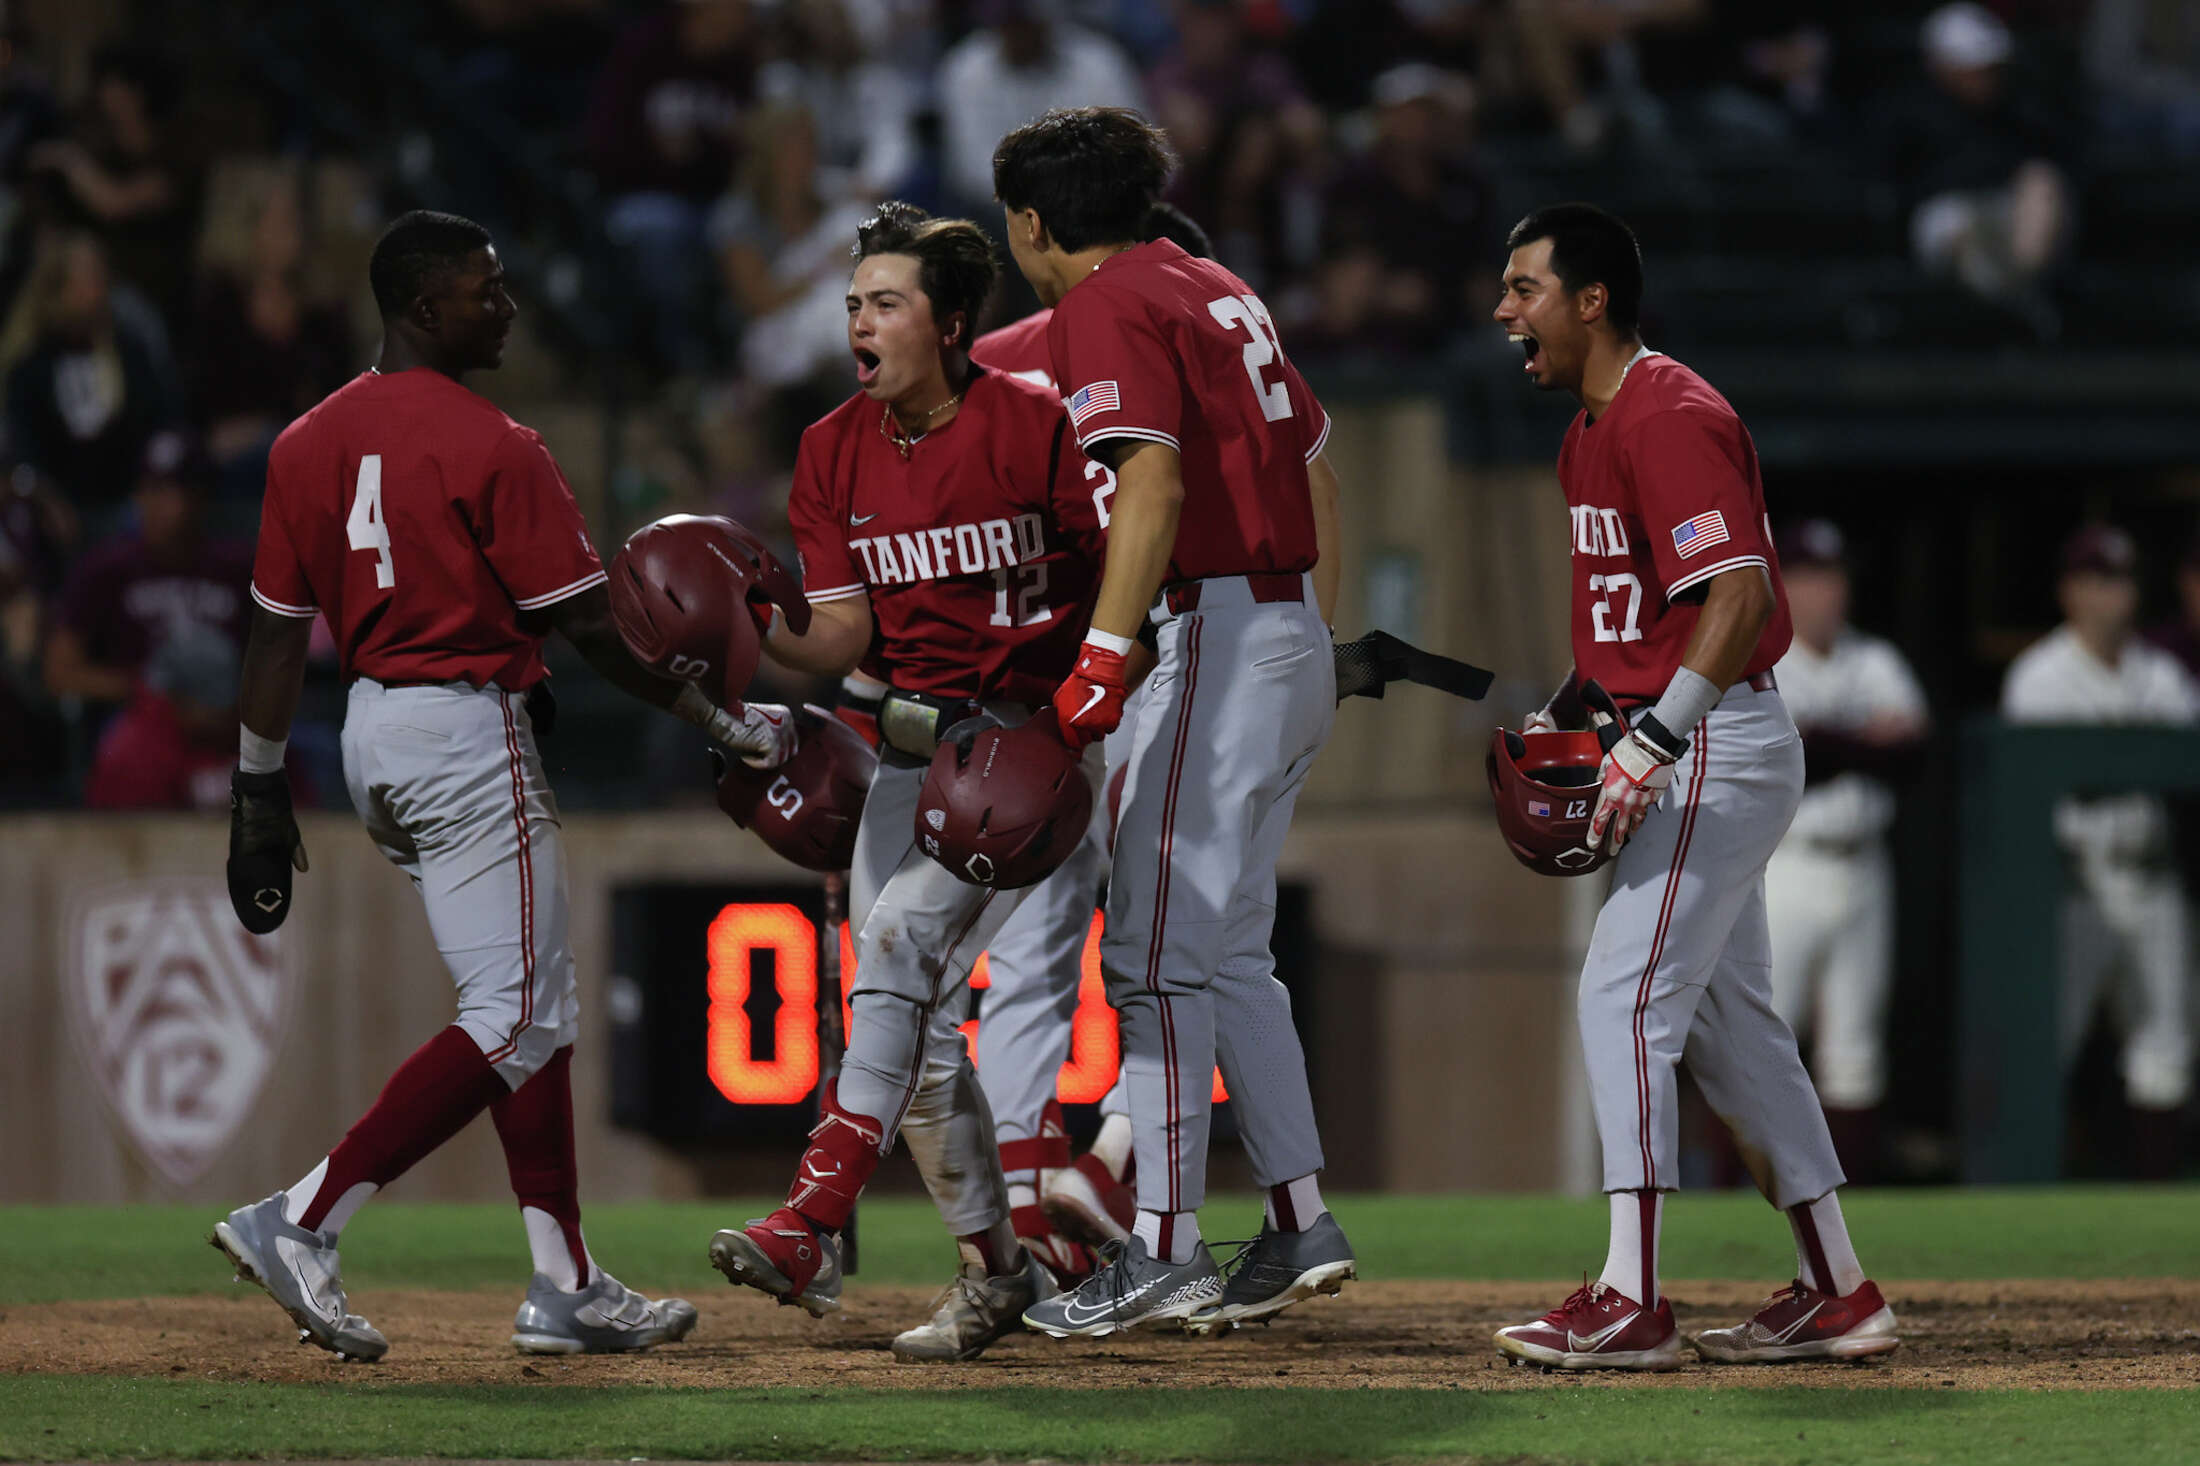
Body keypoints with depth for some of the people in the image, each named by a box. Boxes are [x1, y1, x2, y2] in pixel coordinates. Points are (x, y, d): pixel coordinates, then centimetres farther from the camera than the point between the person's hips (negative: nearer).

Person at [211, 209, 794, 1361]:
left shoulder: (308, 445, 7)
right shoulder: (494, 448, -14)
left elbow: (278, 632, 8)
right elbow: (591, 627, -13)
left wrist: (259, 799, 13)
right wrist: (724, 722, -3)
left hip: (369, 736, 9)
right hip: (469, 735, -9)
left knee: (535, 1008, 15)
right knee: (516, 1020, -7)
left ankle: (567, 1287, 14)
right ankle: (302, 1223, -17)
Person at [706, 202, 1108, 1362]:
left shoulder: (1032, 428, -12)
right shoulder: (834, 452, 4)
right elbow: (844, 629, -2)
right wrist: (763, 642, -23)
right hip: (909, 745, 6)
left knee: (900, 931, -24)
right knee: (905, 1029, 3)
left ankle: (815, 1222, -29)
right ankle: (997, 1274, 17)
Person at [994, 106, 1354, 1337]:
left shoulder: (1107, 307, -8)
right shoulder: (1218, 289, 19)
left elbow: (1152, 480, -22)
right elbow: (1317, 468, 22)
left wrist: (1106, 656, -29)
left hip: (1216, 632, -9)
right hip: (1294, 637, 9)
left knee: (1156, 950, -8)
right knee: (1229, 950, 14)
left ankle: (1167, 1251, -9)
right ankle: (1302, 1226, 13)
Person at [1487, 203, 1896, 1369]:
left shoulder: (1671, 420, -17)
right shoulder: (1592, 430, 15)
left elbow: (1740, 592, -27)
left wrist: (1655, 738, -31)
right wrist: (1564, 711, 14)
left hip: (1719, 742, -11)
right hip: (1686, 754, 11)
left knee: (1625, 998, -13)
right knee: (1725, 1019, 14)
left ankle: (1631, 1304, -14)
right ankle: (1835, 1294, 19)